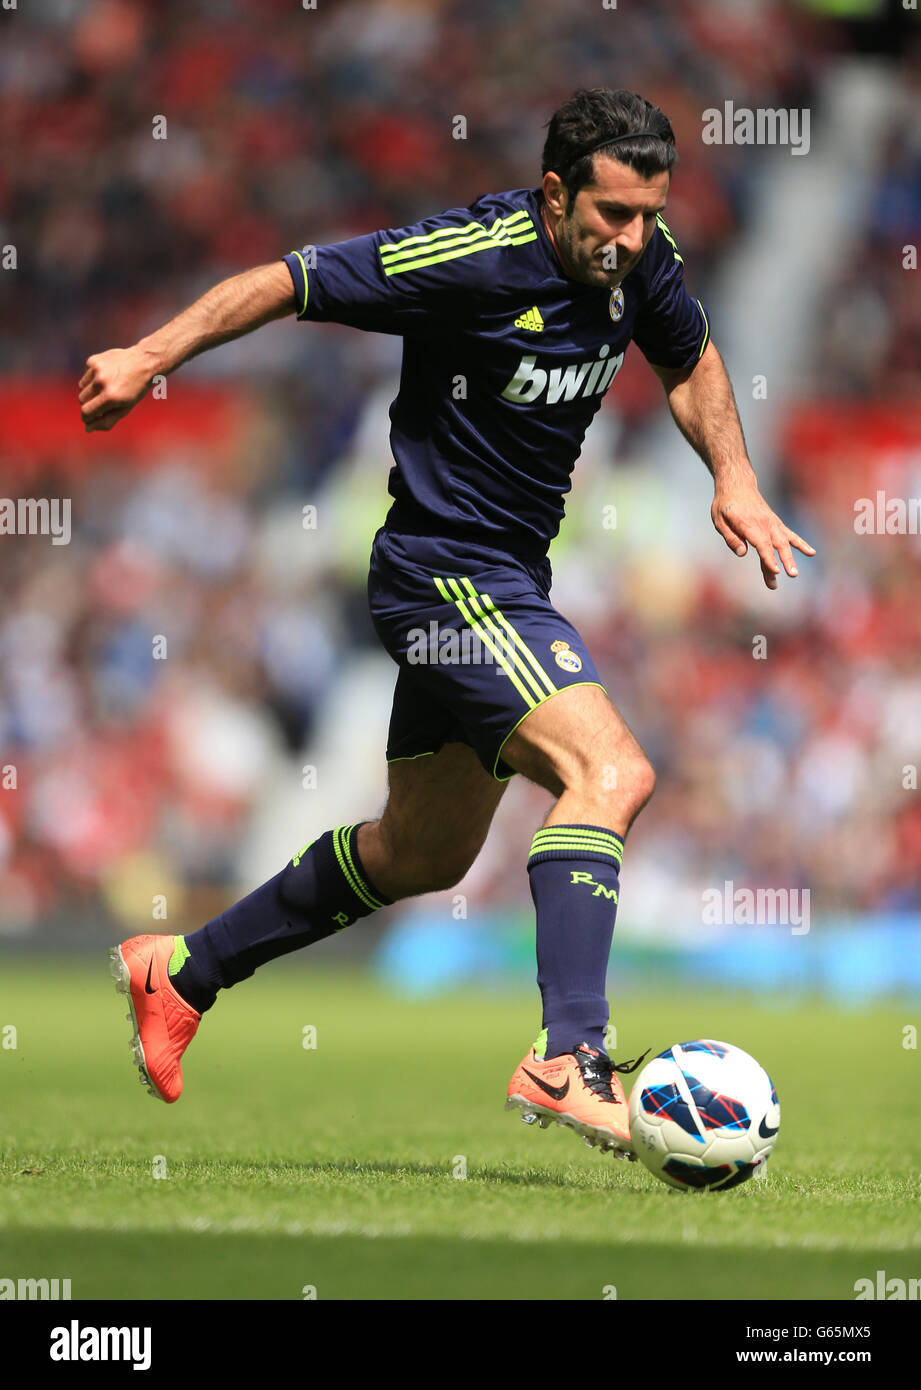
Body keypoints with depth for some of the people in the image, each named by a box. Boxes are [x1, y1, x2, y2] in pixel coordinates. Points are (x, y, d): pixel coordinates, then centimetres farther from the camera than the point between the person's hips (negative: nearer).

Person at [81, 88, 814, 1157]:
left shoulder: (640, 260, -1)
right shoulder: (472, 258, -22)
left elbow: (687, 361, 20)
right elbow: (285, 283, -15)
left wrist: (732, 476, 6)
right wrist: (152, 356, -20)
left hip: (507, 579, 9)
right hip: (445, 573, -9)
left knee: (423, 855, 20)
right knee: (610, 772, -26)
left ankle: (182, 972, 35)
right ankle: (567, 1059, -32)